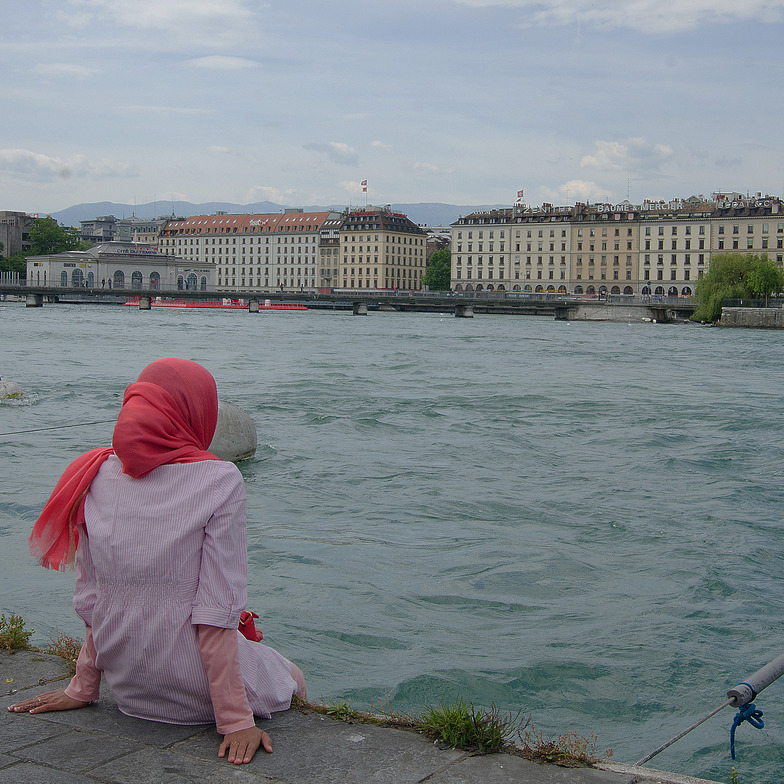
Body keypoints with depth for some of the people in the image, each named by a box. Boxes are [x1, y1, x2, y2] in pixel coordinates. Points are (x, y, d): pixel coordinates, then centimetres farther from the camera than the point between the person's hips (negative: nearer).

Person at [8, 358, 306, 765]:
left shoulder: (97, 476, -3)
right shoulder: (219, 481, -17)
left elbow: (91, 596, 3)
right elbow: (215, 609, -19)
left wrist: (83, 688, 14)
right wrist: (236, 720, -15)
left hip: (127, 689, 5)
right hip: (191, 694, -5)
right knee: (287, 676, 26)